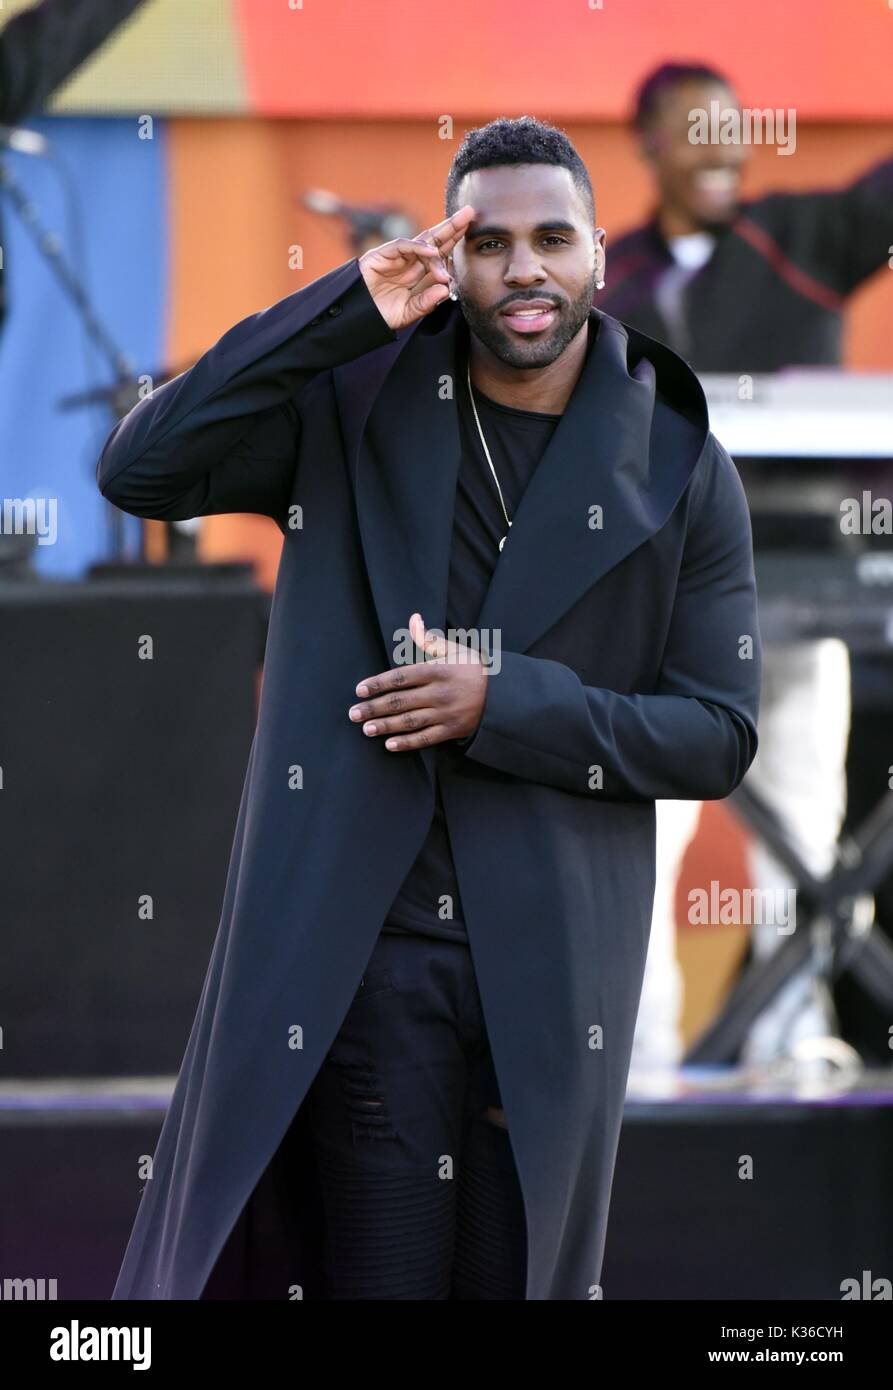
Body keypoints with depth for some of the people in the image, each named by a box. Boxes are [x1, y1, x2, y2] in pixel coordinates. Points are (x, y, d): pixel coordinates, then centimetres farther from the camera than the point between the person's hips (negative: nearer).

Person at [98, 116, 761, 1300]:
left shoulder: (681, 473, 2)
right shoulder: (350, 403, 3)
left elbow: (716, 737, 0)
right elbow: (140, 469, -10)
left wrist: (502, 705, -13)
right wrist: (346, 312, -14)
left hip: (549, 962, 1)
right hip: (358, 945, 0)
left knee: (522, 1273, 7)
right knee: (374, 1274, 1)